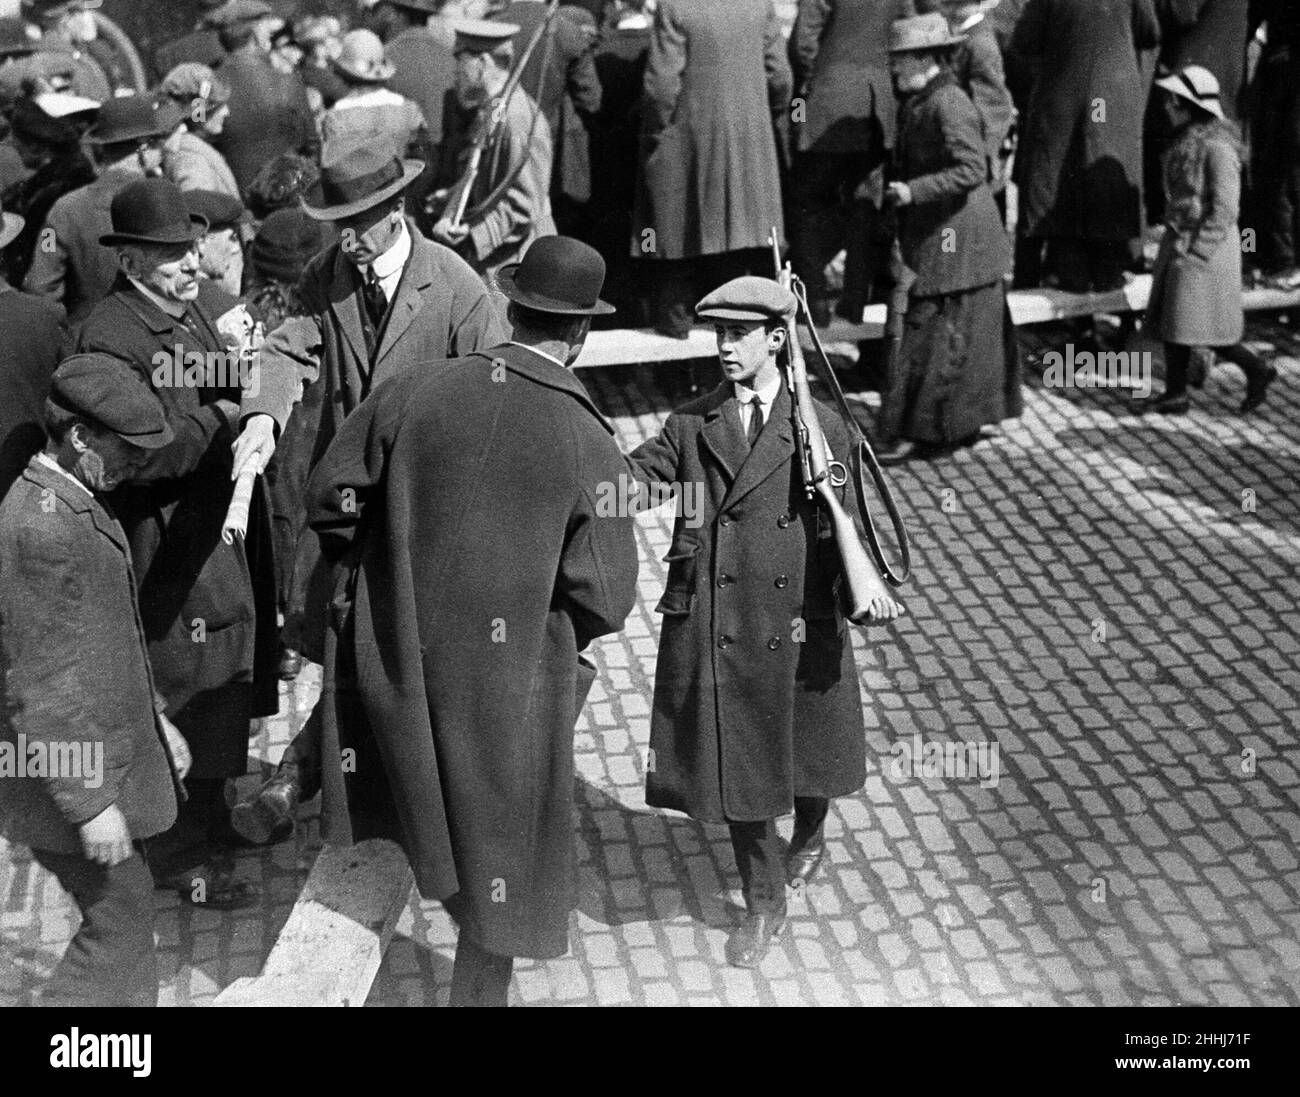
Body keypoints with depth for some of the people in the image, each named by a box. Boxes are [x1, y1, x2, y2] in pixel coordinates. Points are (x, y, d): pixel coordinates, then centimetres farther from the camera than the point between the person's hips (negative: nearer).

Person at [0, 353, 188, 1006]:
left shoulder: (74, 502, 8)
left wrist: (154, 717, 22)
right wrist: (91, 803, -21)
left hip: (110, 746, 10)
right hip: (73, 772, -10)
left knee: (125, 914, 18)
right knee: (120, 921, -1)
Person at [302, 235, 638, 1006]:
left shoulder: (417, 393, -8)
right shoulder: (589, 444, -16)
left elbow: (331, 496, 0)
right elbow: (605, 597, -15)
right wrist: (561, 630, 6)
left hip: (397, 657, 3)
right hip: (509, 680, -3)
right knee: (499, 848, 17)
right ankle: (480, 987, 31)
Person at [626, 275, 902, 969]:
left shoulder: (819, 426, 0)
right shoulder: (691, 424, 3)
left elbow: (842, 520, 0)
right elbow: (631, 480, -5)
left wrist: (864, 579, -17)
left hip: (797, 626, 0)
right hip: (715, 630, 1)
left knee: (807, 753, 18)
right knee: (734, 765, 7)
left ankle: (810, 835, 52)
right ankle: (764, 903, 25)